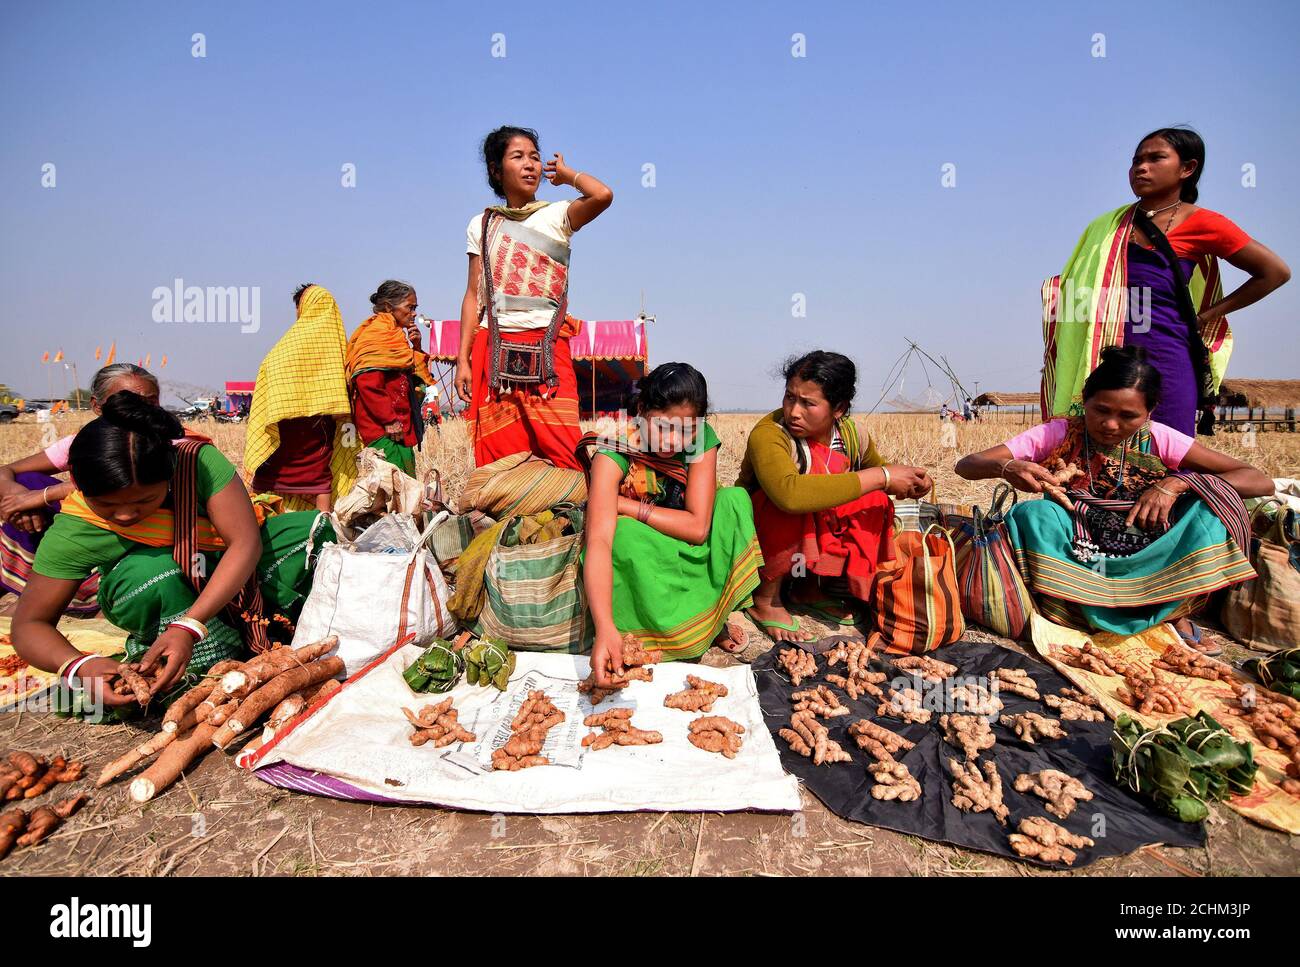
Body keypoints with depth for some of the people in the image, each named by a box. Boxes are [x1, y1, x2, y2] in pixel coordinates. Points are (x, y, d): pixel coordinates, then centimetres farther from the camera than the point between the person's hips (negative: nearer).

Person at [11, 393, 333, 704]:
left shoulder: (198, 461, -29)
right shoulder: (74, 530, -24)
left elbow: (245, 542, -32)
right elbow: (29, 624, -18)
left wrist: (189, 627, -41)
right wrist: (77, 667, -40)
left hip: (231, 574, 1)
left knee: (315, 529, -21)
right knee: (149, 572, -37)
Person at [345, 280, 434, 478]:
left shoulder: (394, 333, 21)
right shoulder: (377, 332, -8)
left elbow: (415, 378, 24)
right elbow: (367, 382, -20)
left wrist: (416, 347, 10)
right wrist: (389, 420, -21)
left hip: (400, 427, 10)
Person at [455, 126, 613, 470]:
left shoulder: (556, 216, 6)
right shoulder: (482, 225, 14)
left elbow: (602, 195, -15)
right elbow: (473, 295, 11)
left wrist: (566, 172, 5)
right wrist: (463, 360, 4)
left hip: (546, 349, -2)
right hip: (494, 350, 2)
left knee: (563, 455, -12)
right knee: (499, 460, 0)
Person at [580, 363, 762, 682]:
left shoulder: (703, 439, -16)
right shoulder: (613, 452, -27)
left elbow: (698, 527, -23)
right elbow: (598, 540, -40)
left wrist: (627, 505, -26)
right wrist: (605, 628, -53)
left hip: (682, 555, 4)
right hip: (631, 563, -3)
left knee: (734, 499, -19)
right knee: (625, 532, -35)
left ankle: (717, 614, -8)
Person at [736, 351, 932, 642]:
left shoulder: (850, 435, -6)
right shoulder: (768, 434, -27)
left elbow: (879, 471, 15)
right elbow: (789, 493, -49)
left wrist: (913, 481, -10)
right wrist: (881, 476, -39)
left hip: (814, 539, 6)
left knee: (875, 500, -8)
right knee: (795, 503, -33)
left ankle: (811, 588, 4)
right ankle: (766, 599, -12)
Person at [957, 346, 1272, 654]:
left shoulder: (1157, 439, -8)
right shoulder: (1059, 434, -11)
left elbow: (1261, 482, -8)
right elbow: (965, 466, -15)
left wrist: (1175, 483, -24)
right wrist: (1006, 468, -38)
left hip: (1148, 563, 2)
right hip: (1080, 562, -1)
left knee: (1211, 503, -20)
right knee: (1033, 512, -29)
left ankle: (1176, 611, -11)